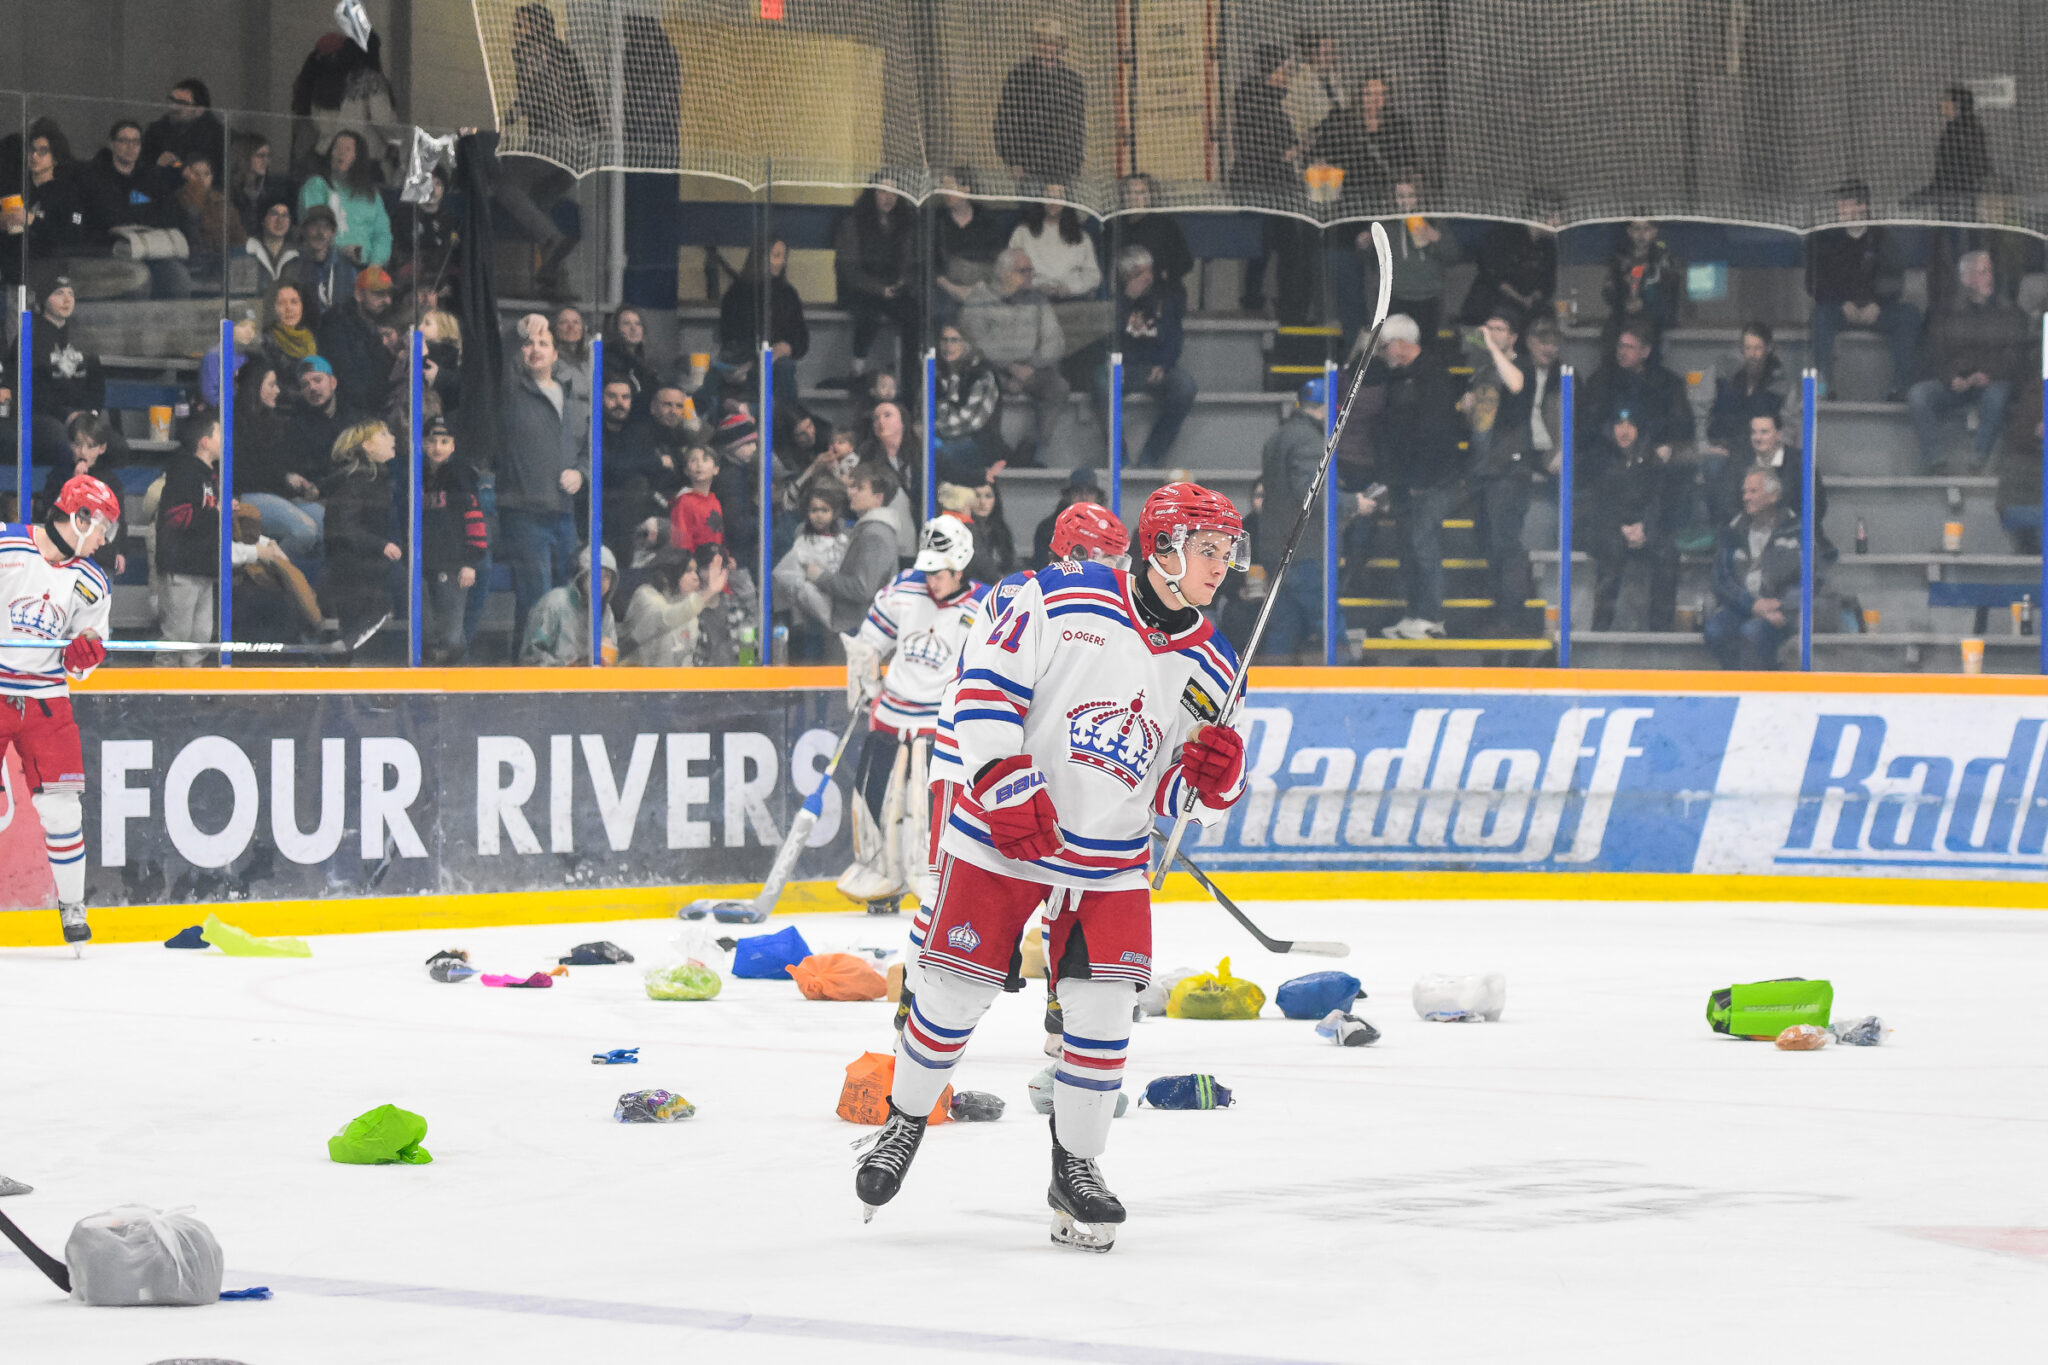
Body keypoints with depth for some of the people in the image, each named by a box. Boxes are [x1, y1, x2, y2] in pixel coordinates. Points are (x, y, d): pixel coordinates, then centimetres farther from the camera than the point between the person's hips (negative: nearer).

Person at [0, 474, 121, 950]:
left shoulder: (92, 586, 6)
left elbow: (77, 668, 10)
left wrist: (82, 655, -12)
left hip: (44, 697, 3)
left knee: (60, 803, -4)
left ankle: (72, 906, 8)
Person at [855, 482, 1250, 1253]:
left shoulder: (1211, 668, 3)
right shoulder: (1065, 601, -12)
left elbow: (1187, 799, 8)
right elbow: (984, 684, -13)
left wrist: (1213, 778, -15)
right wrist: (1006, 782, -20)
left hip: (1112, 859, 4)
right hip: (1001, 833, -4)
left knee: (1102, 1009, -5)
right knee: (957, 990, 1)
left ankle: (1075, 1167, 12)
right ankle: (905, 1122, 26)